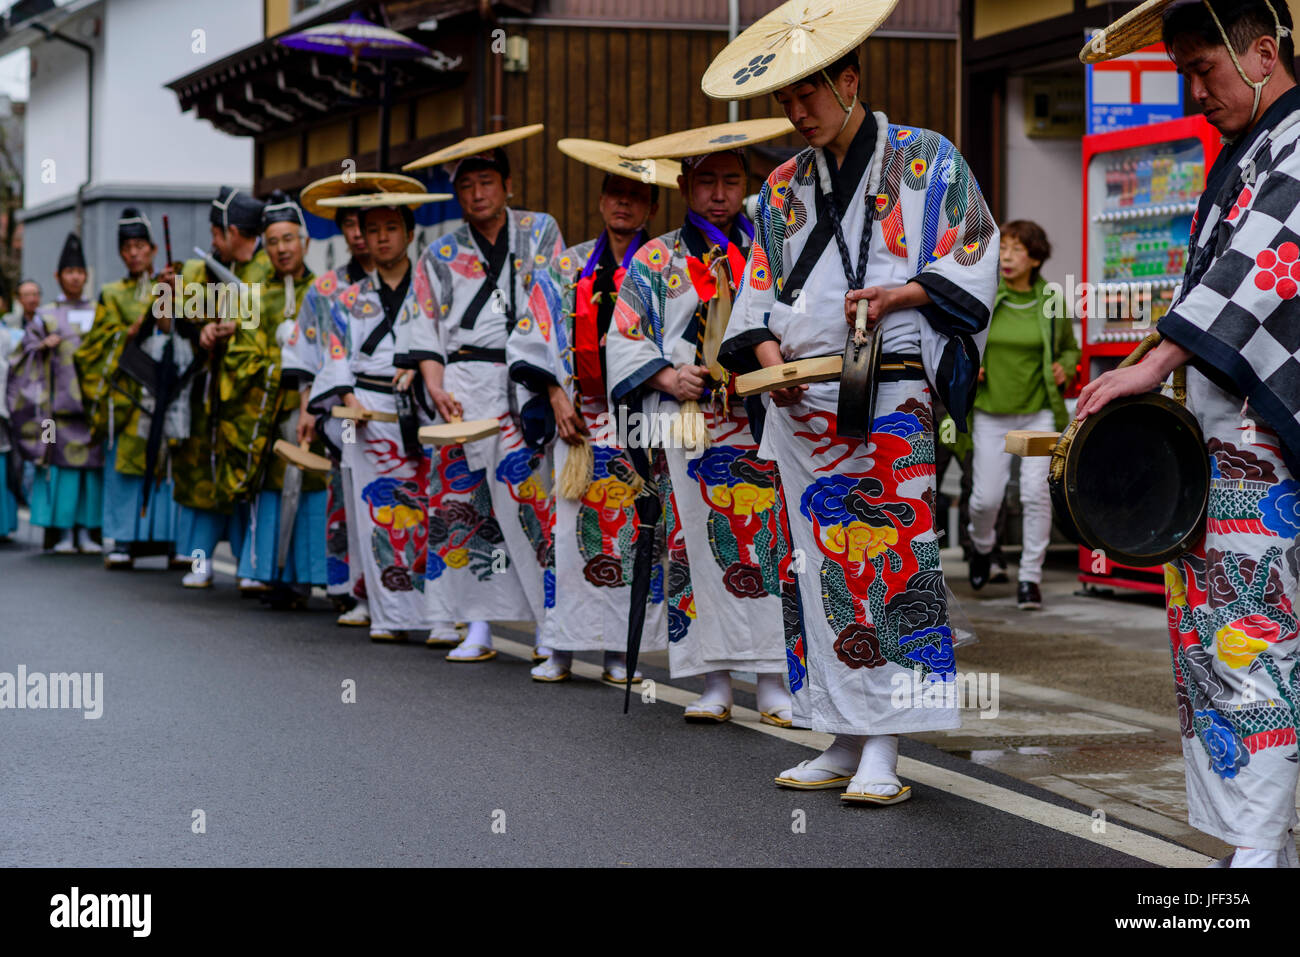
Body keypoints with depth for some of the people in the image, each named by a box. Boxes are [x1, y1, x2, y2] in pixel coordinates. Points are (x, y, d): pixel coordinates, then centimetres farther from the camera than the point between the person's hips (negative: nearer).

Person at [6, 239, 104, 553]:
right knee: (62, 463, -5)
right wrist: (43, 347, -12)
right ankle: (65, 533, 0)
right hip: (61, 404, -2)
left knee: (93, 465, -1)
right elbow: (27, 355, 7)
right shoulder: (44, 316, 9)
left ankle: (86, 532, 4)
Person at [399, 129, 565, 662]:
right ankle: (479, 627, 3)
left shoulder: (540, 232, 11)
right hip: (464, 385, 2)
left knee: (534, 497, -11)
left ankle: (551, 624, -8)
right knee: (462, 497, -2)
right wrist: (436, 387, -6)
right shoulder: (440, 256, 15)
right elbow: (424, 331, 10)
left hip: (527, 379, -2)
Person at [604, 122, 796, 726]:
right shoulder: (655, 260, 12)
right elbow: (623, 338, 9)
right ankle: (715, 683, 5)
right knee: (699, 545, -1)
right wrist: (665, 375, -7)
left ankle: (774, 682, 0)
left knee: (770, 545, -5)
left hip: (762, 420, 0)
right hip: (686, 423, 0)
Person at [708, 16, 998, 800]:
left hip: (892, 393, -5)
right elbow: (759, 294, 16)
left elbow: (976, 265, 0)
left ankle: (884, 750, -6)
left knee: (892, 557, -9)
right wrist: (765, 347, -4)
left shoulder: (926, 161, 3)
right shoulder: (784, 189, 16)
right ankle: (846, 741, 13)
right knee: (827, 564, 6)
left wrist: (902, 293, -14)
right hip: (802, 401, 5)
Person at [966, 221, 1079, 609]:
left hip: (1039, 413, 0)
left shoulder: (1052, 303, 0)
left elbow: (1070, 348, 17)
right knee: (986, 497, 2)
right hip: (991, 413, 0)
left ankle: (1030, 577, 2)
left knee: (1036, 492, -11)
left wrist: (1065, 369, -3)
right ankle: (982, 543, 38)